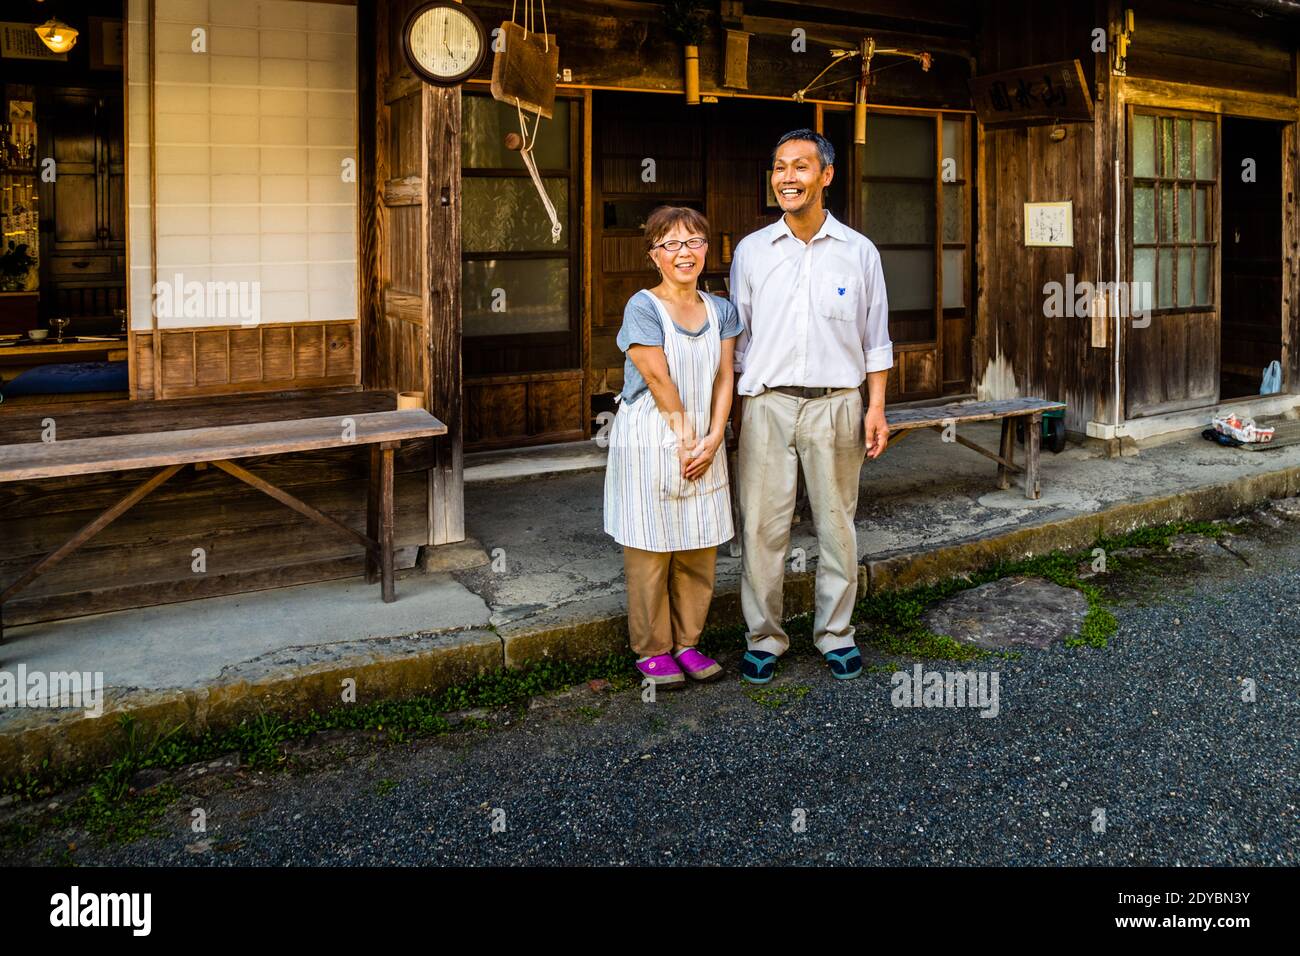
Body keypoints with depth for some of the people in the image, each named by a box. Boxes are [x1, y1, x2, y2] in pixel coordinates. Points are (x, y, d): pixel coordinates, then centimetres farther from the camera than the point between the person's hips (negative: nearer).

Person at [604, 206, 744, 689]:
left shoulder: (721, 310, 8)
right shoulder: (643, 308, -10)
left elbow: (723, 379, 3)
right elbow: (659, 381, -13)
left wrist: (713, 439, -8)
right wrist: (685, 436, -9)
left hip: (703, 446, 5)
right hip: (650, 444, -5)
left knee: (699, 550, 9)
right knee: (651, 551, 2)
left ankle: (687, 643, 23)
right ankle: (652, 650, 15)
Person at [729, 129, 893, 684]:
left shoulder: (859, 252, 5)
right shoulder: (751, 251, 6)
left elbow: (876, 341, 9)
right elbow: (738, 339, 9)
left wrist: (876, 408, 2)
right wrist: (736, 408, 4)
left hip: (836, 404, 0)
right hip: (766, 404, 0)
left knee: (837, 524, 7)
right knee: (761, 525, 1)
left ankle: (835, 634, 21)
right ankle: (764, 638, 15)